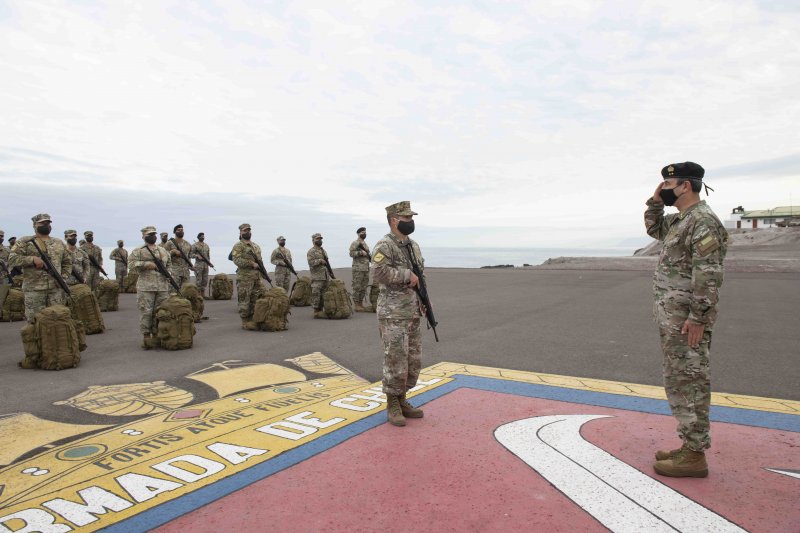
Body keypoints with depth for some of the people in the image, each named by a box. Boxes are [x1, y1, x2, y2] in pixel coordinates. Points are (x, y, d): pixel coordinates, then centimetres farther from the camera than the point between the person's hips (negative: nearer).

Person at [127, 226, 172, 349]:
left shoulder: (163, 251, 18)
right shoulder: (138, 251, 4)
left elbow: (169, 265, 28)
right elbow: (131, 264, -8)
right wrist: (146, 264, -16)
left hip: (163, 287, 4)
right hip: (145, 287, -4)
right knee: (146, 312, -5)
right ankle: (146, 336, 2)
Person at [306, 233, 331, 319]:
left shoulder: (323, 250, 19)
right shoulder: (311, 251, -5)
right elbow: (311, 262, -18)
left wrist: (330, 273, 21)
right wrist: (320, 261, -20)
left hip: (325, 276, 8)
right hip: (317, 277, -8)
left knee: (323, 294, 9)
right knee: (316, 294, -8)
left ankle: (320, 311, 16)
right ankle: (316, 312, -4)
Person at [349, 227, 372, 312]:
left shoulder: (365, 244, 20)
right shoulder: (354, 243, -3)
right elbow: (351, 253, -14)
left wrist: (368, 254, 9)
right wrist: (360, 252, -22)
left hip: (366, 269, 8)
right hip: (358, 268, -8)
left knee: (363, 288, 9)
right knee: (357, 287, -7)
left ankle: (361, 304, 14)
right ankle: (357, 306, -5)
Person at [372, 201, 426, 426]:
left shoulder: (413, 246, 14)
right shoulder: (385, 245, -13)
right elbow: (381, 272, -28)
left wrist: (424, 301, 10)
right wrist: (407, 275, -19)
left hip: (412, 314, 8)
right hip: (393, 315, -8)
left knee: (413, 361, 12)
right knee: (395, 362, -3)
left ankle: (402, 401, 26)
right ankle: (392, 407, 12)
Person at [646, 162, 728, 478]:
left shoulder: (703, 221, -16)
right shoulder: (680, 220, 14)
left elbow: (708, 275, -22)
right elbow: (654, 229, 34)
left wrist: (697, 318, -23)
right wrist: (655, 202, 16)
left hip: (686, 320, -10)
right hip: (671, 317, 10)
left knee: (689, 382, -4)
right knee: (680, 381, 15)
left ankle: (694, 456, 5)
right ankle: (690, 445, 26)